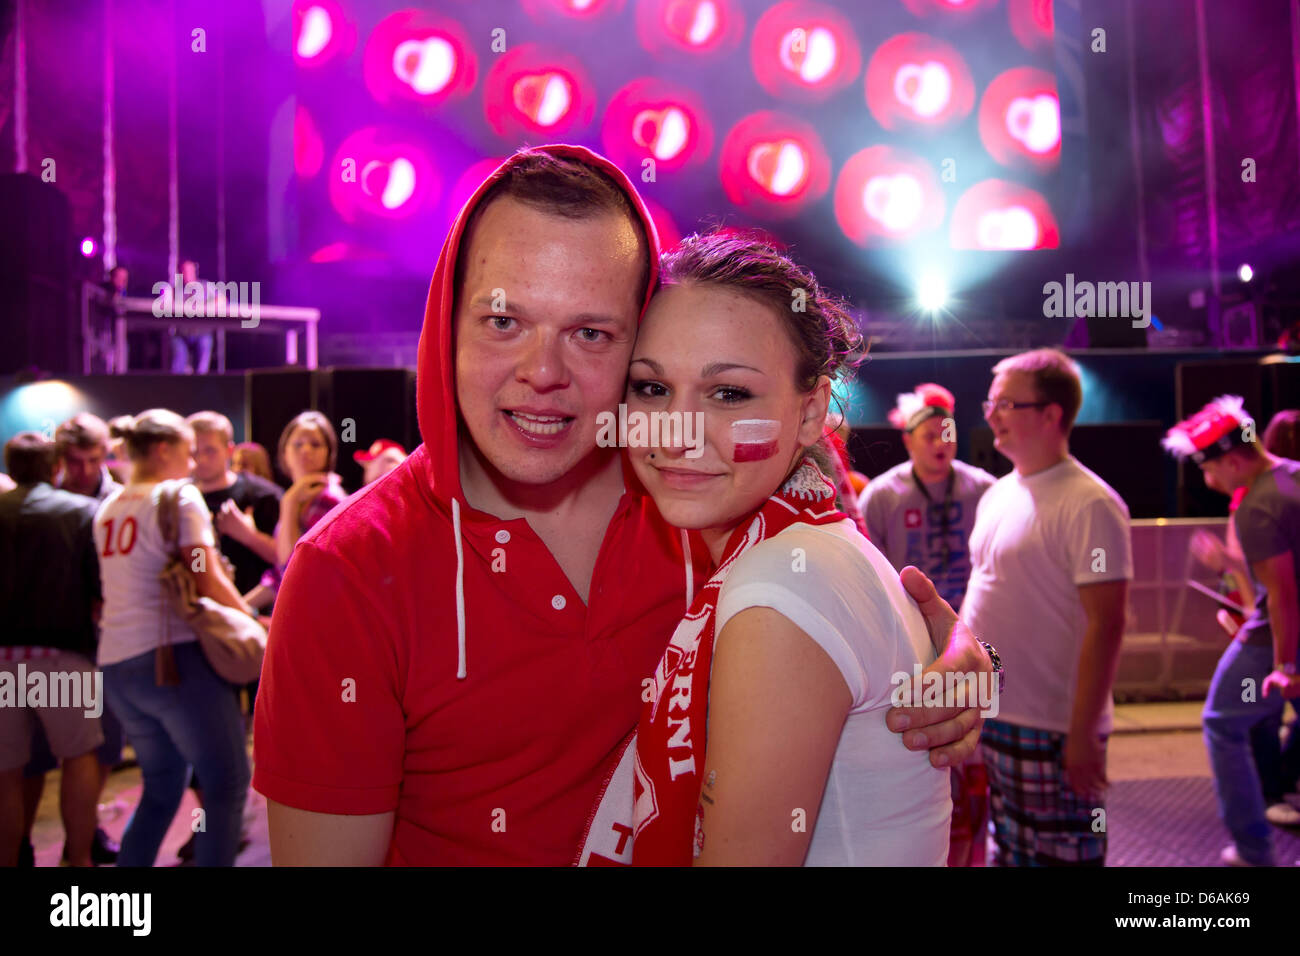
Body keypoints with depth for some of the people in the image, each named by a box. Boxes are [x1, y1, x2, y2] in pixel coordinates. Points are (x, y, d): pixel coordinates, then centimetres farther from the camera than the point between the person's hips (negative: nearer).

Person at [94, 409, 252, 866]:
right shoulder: (180, 495, -7)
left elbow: (116, 589, 19)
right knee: (227, 784, -1)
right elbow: (210, 583, -12)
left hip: (115, 665, 8)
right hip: (174, 656, -8)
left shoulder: (107, 507, 15)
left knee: (161, 787, 19)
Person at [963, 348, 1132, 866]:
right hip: (987, 717, 8)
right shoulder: (996, 495, 10)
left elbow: (1105, 624, -18)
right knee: (1006, 853, 20)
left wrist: (1083, 734, -18)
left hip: (1053, 731, -7)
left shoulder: (1089, 504, -15)